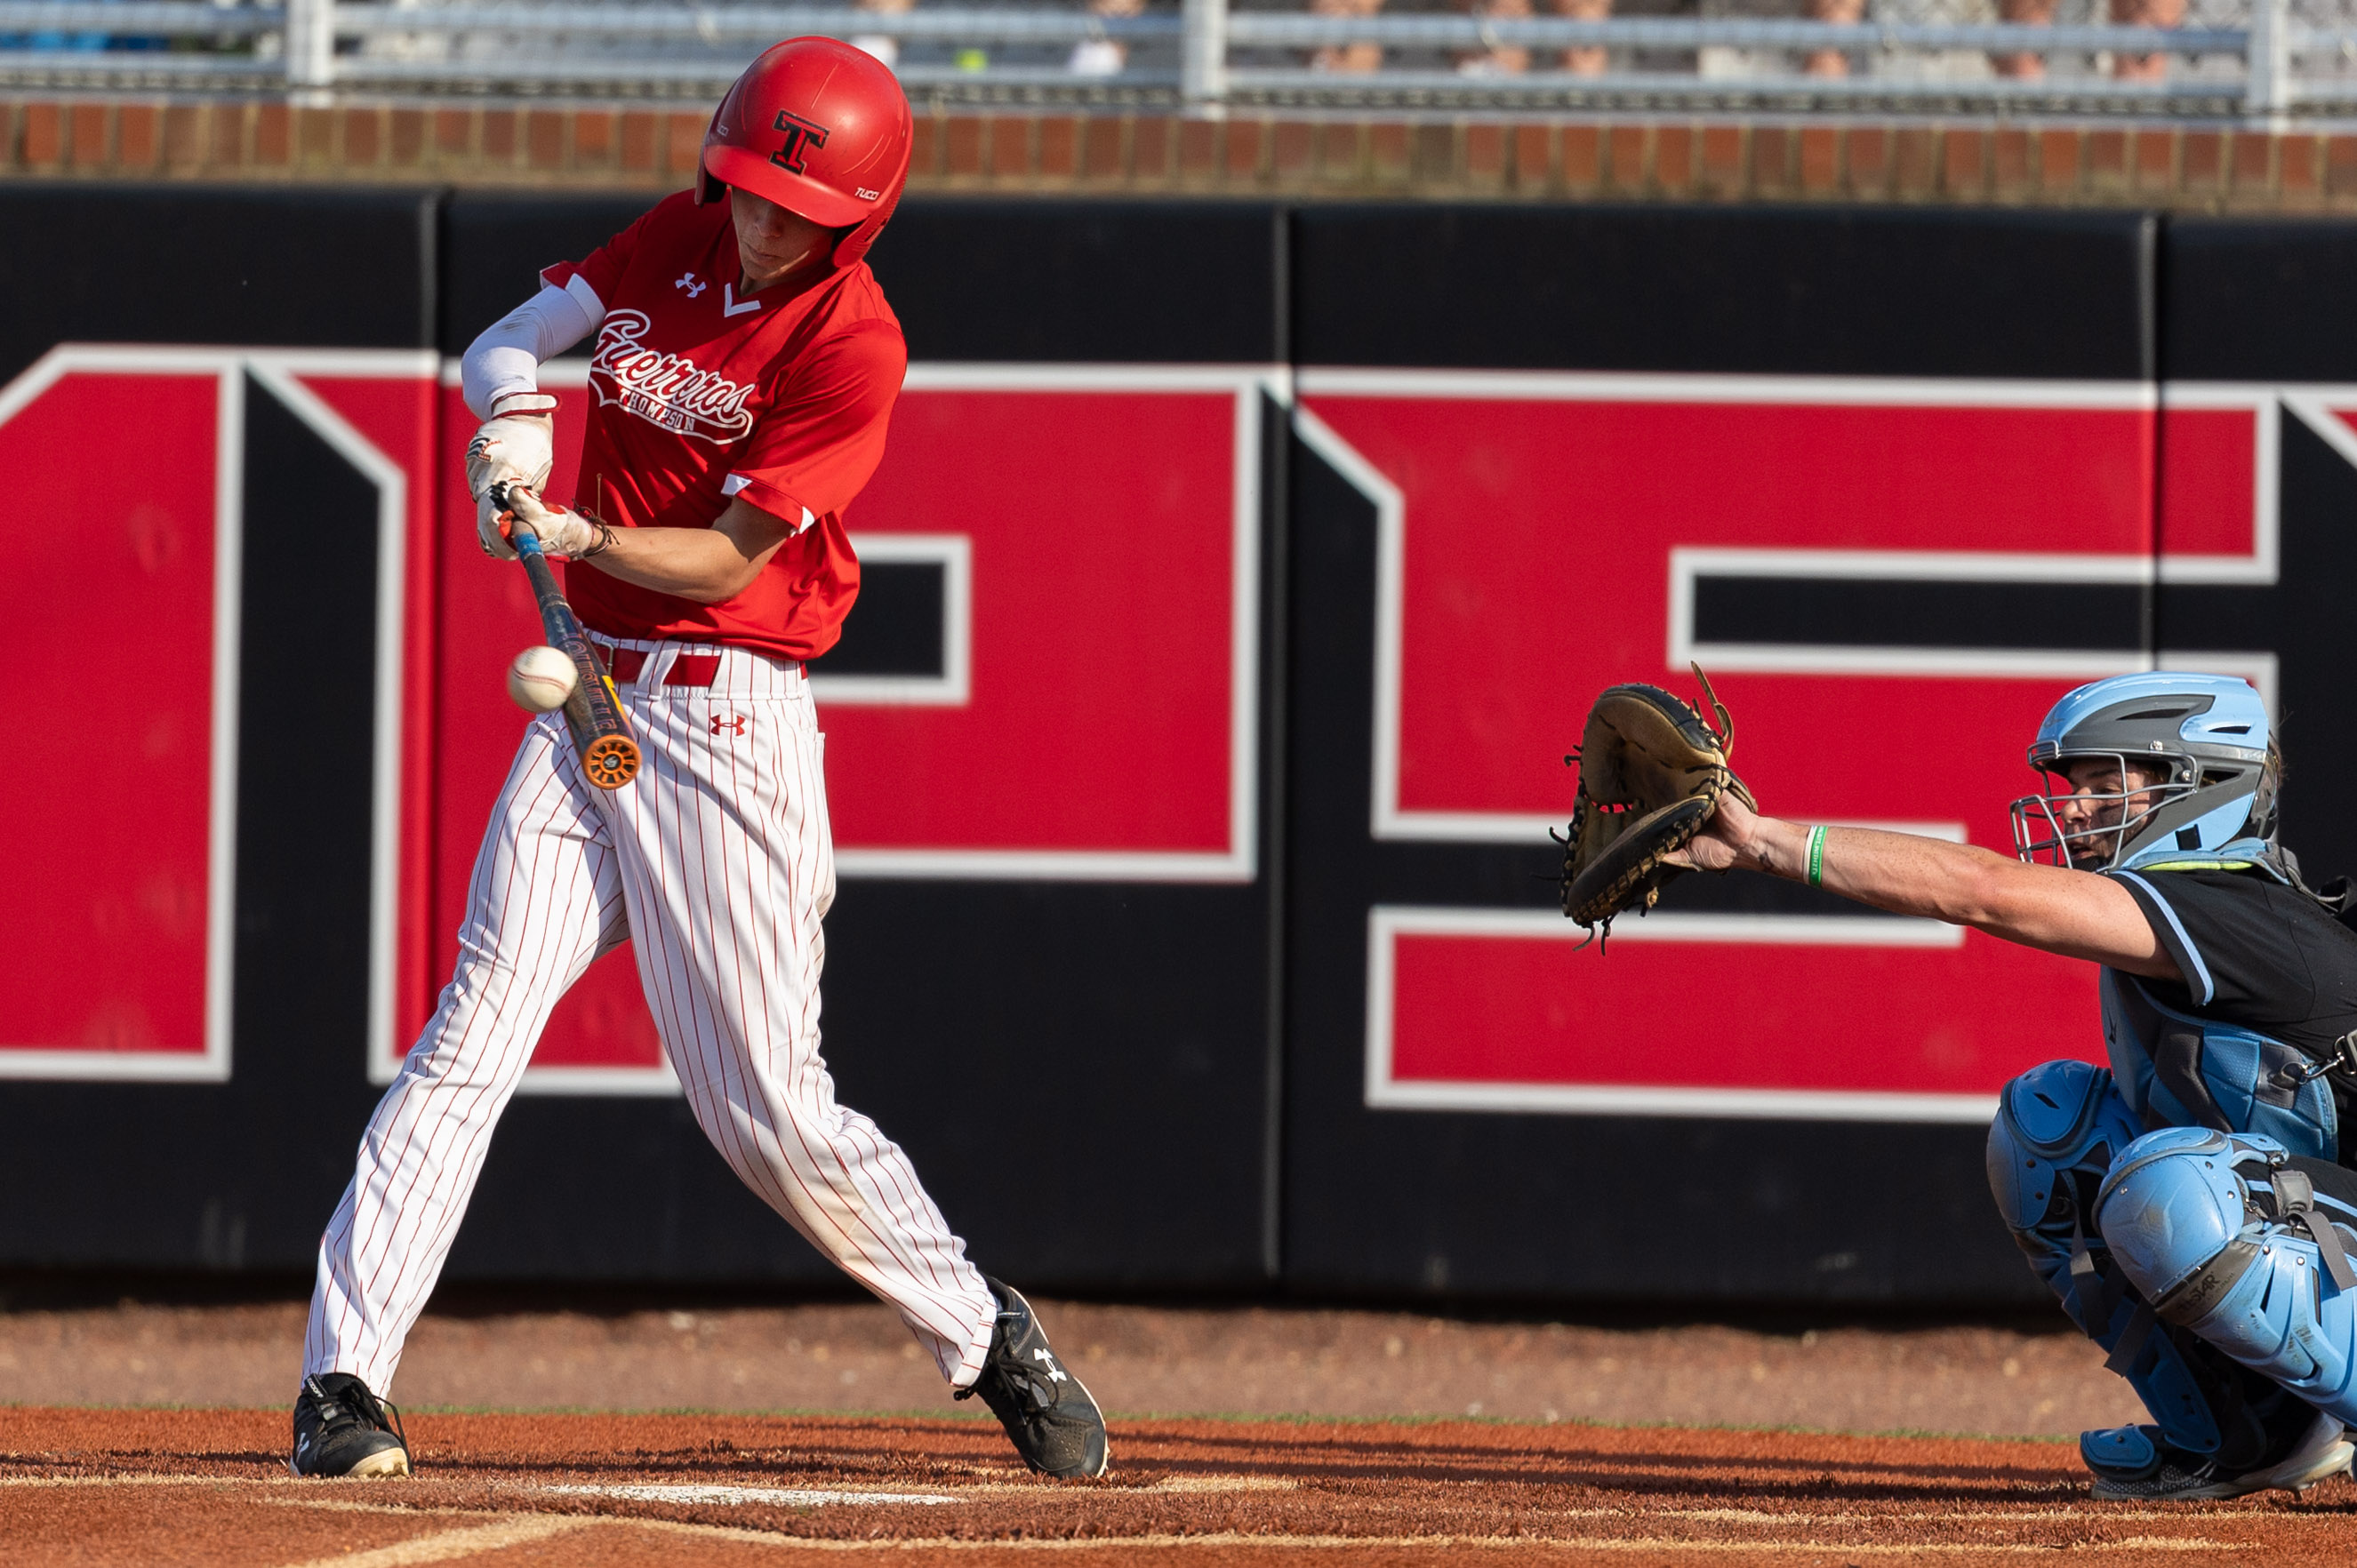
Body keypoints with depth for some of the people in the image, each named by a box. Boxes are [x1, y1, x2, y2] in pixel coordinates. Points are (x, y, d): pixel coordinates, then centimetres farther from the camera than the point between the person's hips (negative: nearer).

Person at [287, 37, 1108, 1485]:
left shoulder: (853, 344, -11)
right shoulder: (679, 241, 7)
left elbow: (725, 560, -14)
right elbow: (502, 346, 11)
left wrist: (574, 534, -30)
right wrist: (516, 414, -12)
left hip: (728, 718, -5)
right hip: (587, 698, 5)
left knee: (771, 1110, -5)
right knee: (473, 1037, -9)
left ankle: (987, 1336, 16)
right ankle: (344, 1382, -12)